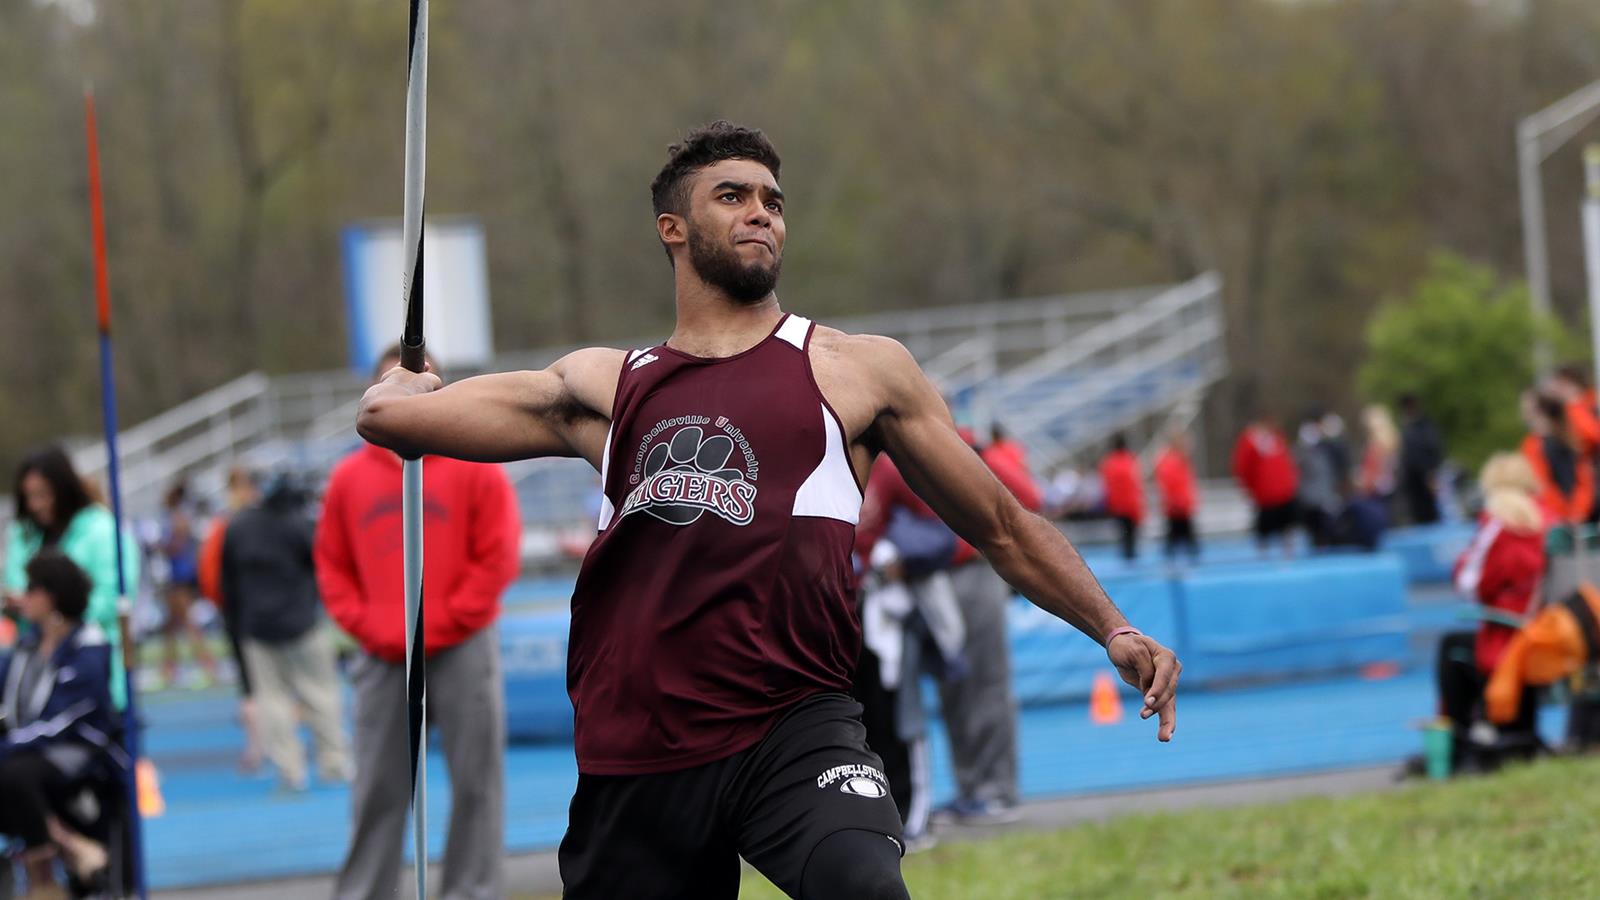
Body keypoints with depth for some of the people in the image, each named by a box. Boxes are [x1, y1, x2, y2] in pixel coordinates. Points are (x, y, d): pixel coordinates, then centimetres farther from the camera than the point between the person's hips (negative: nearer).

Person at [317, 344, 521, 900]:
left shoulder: (474, 468, 0)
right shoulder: (350, 478, 8)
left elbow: (497, 559, -3)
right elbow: (332, 567, 10)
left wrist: (442, 624, -10)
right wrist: (368, 627, -4)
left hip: (461, 652, -2)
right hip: (383, 661, 2)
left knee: (474, 782, 0)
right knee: (378, 789, 4)